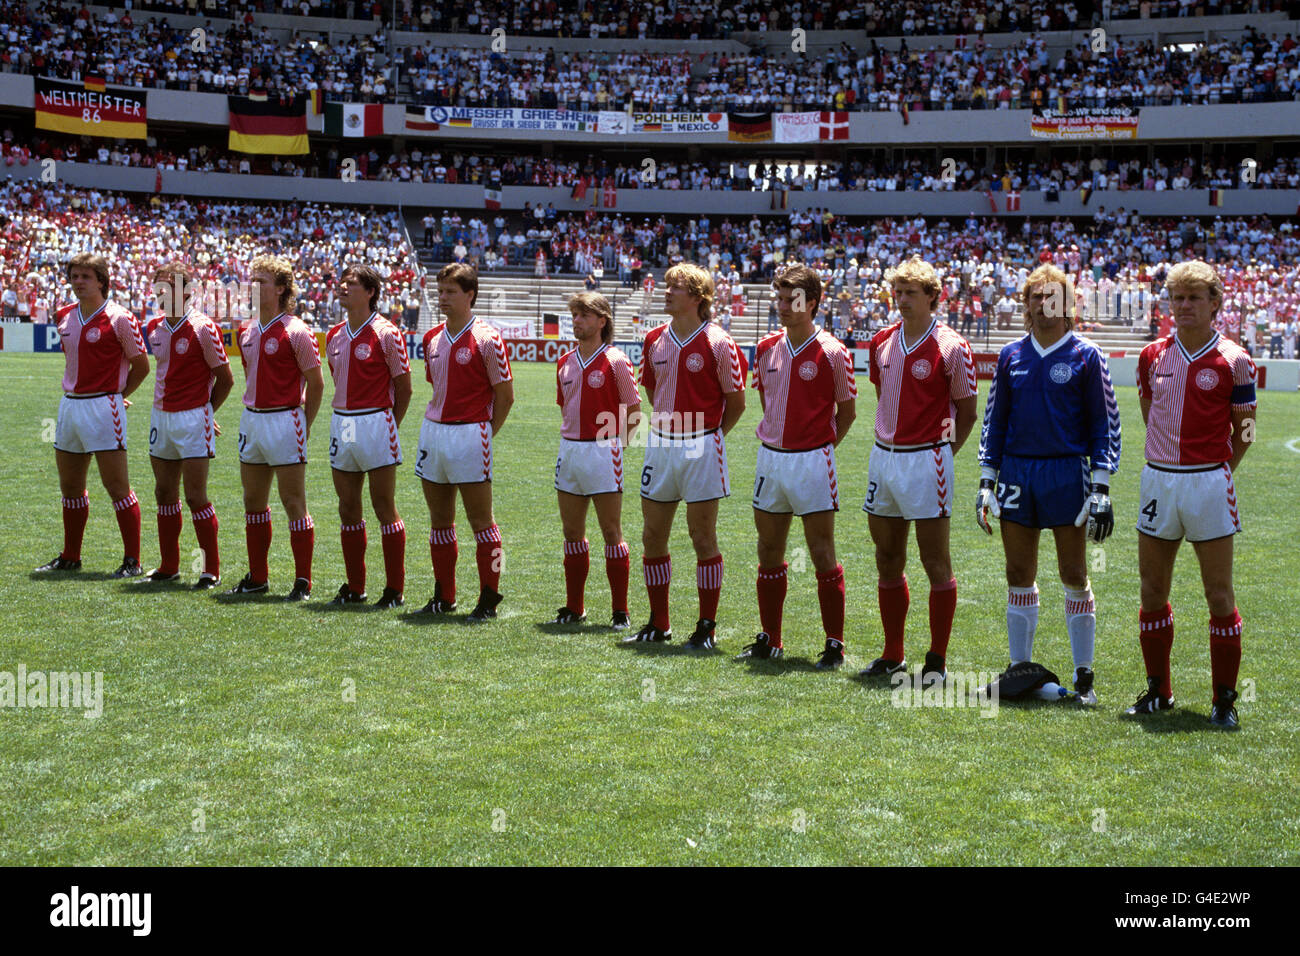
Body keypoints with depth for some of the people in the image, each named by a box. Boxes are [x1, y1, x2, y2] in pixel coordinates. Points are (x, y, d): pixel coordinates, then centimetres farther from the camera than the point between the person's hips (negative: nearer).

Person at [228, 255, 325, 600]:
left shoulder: (296, 331, -10)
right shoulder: (247, 331, 11)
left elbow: (316, 382, -7)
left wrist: (304, 425, -5)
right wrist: (252, 411, 15)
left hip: (285, 420, -7)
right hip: (251, 418, 8)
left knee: (294, 503, -4)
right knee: (253, 501, 11)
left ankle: (303, 582, 0)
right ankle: (257, 577, 20)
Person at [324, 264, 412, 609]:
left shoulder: (387, 334, -8)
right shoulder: (334, 336, 11)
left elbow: (404, 388, -4)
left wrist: (389, 426, 0)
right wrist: (344, 418, 13)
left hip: (376, 422, -6)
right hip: (341, 422, 6)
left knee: (384, 509, -3)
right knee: (348, 508, 9)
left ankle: (395, 590, 4)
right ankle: (354, 587, 18)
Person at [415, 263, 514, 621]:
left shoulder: (486, 338, -9)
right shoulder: (432, 338, 11)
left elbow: (505, 393, -6)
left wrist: (485, 433, -3)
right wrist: (438, 422, 13)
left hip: (470, 434, -7)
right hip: (433, 430, 7)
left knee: (481, 521, -2)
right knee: (439, 520, 11)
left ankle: (489, 600, 5)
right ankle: (443, 597, 19)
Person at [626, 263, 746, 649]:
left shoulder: (718, 343, -9)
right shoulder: (654, 340, 8)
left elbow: (736, 402, -3)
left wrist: (708, 434, 4)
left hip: (701, 448, -6)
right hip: (660, 443, 6)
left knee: (703, 538, 0)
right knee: (652, 536, 8)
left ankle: (707, 627, 8)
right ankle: (658, 623, 20)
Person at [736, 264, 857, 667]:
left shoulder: (832, 353, -8)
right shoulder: (766, 349, 7)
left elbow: (847, 410, 0)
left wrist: (823, 443, -1)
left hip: (812, 460, -5)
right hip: (770, 456, 5)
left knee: (823, 555, -3)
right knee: (769, 553, 10)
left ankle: (834, 644, 4)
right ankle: (769, 639, 20)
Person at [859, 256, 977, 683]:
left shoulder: (951, 347, -8)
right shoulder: (881, 343, 9)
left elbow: (966, 411, -2)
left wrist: (940, 451, 0)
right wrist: (888, 441, 15)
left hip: (927, 459, -6)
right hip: (883, 456, 6)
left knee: (936, 563, -2)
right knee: (888, 562, 11)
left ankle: (937, 660, 5)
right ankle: (892, 655, 21)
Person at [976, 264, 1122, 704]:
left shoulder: (1085, 356, -1)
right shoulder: (1011, 356, 9)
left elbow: (1104, 423, -1)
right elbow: (995, 420, 14)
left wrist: (1100, 488, -7)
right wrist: (986, 481, 9)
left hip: (1067, 474, -3)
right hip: (1016, 473, 3)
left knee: (1074, 577, 0)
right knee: (1019, 576, 7)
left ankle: (1084, 675, 8)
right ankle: (1020, 667, 17)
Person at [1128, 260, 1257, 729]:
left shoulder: (1233, 361, -4)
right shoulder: (1152, 356, 7)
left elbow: (1244, 427, 4)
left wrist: (1219, 470, -2)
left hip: (1209, 483, -4)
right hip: (1157, 479, 4)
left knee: (1219, 594, -2)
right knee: (1153, 591, 8)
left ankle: (1225, 699, 8)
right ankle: (1158, 690, 20)